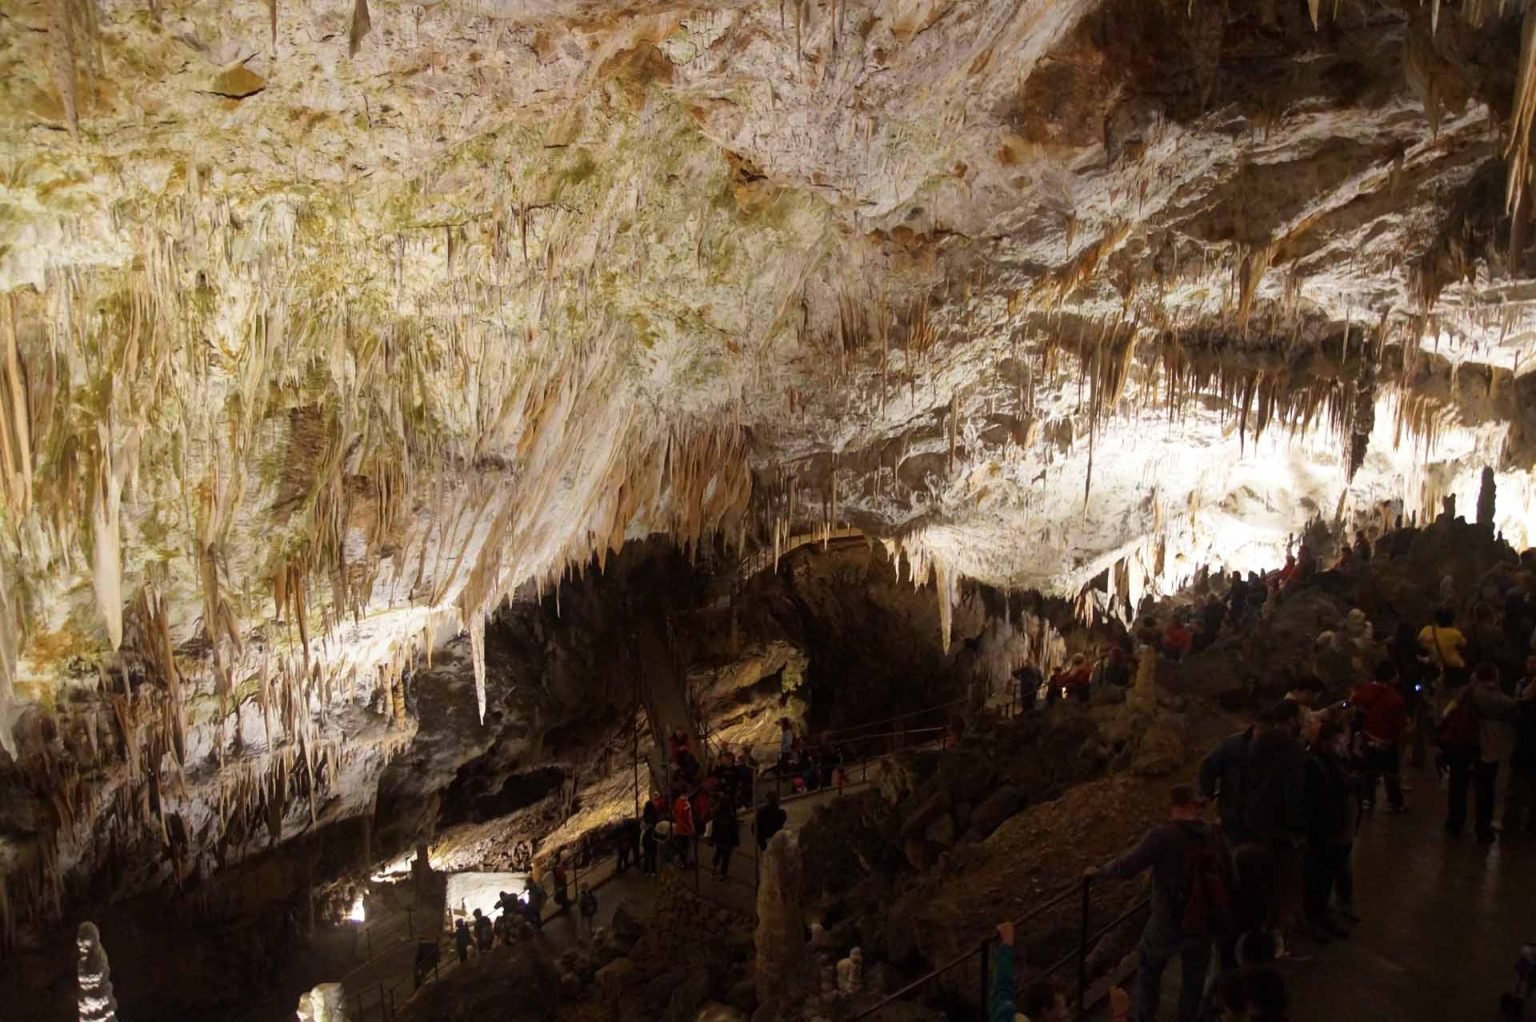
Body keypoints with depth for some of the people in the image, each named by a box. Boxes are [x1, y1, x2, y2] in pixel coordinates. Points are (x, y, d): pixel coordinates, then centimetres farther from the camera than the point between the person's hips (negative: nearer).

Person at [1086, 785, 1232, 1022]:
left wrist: (1099, 872, -1)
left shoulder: (1162, 836, -20)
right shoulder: (1215, 838, -5)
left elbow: (1126, 868, -19)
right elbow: (1228, 882, 5)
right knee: (1194, 978, 22)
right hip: (1204, 923, 3)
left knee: (1149, 964, 24)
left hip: (1169, 924, -3)